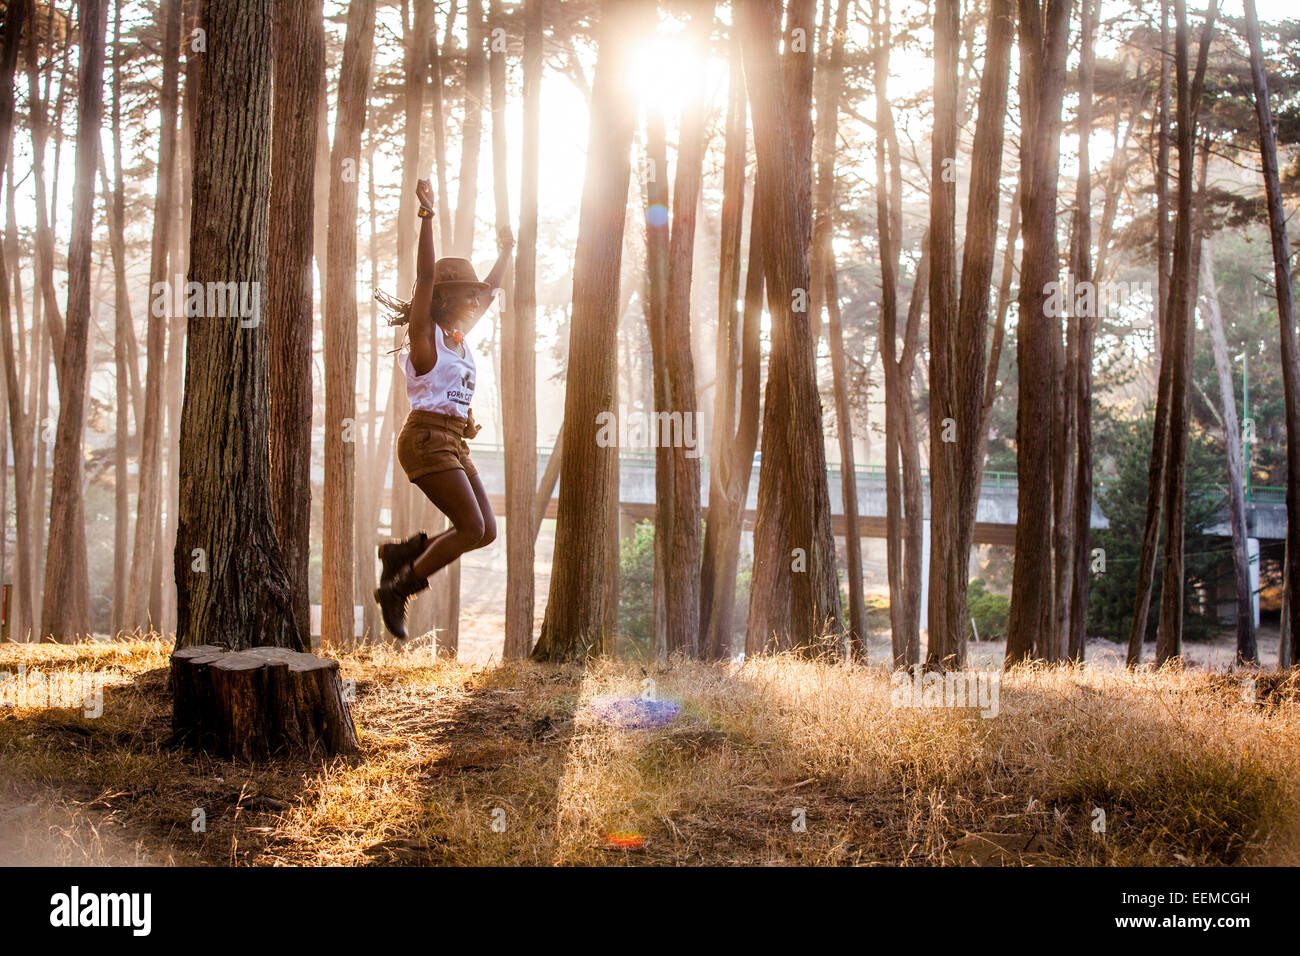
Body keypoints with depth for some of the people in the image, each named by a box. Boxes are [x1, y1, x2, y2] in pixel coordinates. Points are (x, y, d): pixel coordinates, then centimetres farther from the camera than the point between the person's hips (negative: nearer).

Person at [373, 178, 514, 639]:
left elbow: (488, 292, 33)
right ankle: (398, 588, -4)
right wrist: (427, 215, -21)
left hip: (454, 444, 9)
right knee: (472, 528, -15)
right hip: (427, 438, -9)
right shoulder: (424, 332, -4)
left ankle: (403, 552, 14)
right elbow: (425, 275, -16)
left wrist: (505, 253, 36)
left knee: (485, 531, 2)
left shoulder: (457, 334, 17)